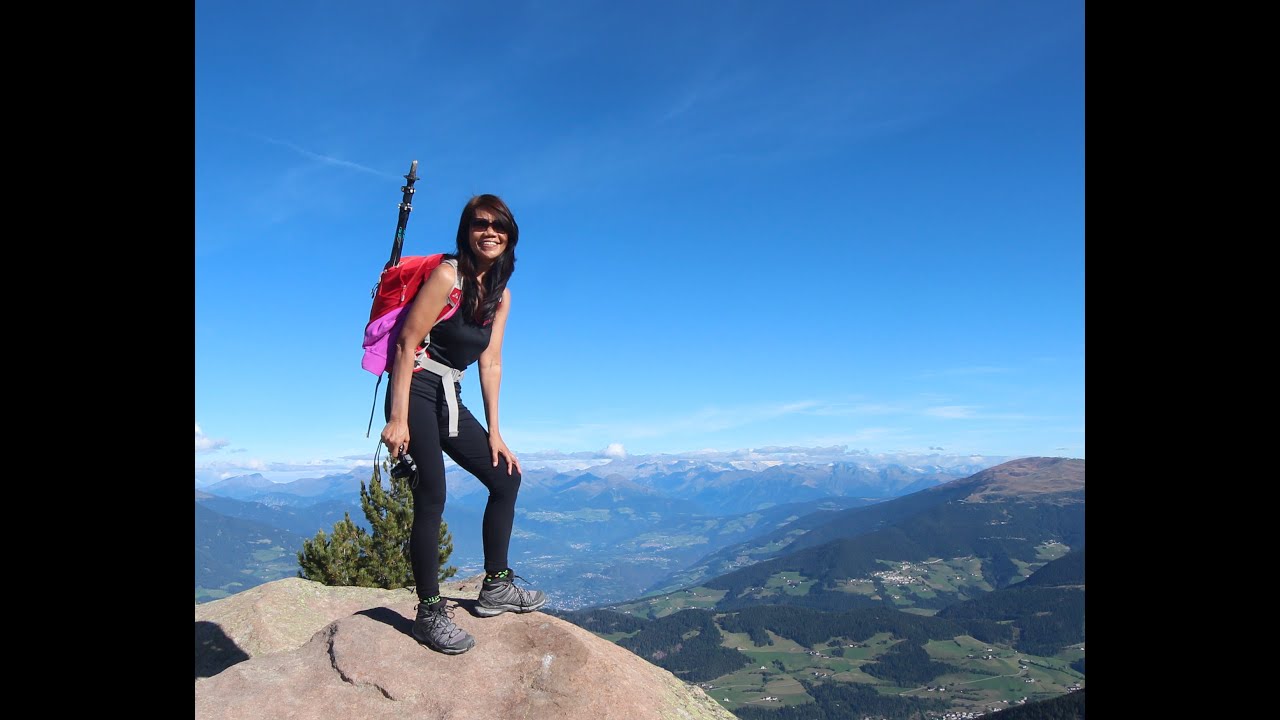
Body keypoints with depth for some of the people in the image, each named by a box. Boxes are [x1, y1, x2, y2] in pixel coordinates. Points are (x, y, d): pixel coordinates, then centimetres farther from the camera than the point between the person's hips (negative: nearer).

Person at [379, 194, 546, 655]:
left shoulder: (500, 294, 9)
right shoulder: (448, 275, -13)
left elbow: (491, 363, 8)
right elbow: (406, 343, -16)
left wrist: (494, 433, 5)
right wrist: (398, 419, -22)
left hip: (450, 399, 8)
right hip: (416, 391, -8)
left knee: (506, 477, 9)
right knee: (432, 493, -17)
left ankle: (496, 586, 20)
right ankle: (430, 613, -7)